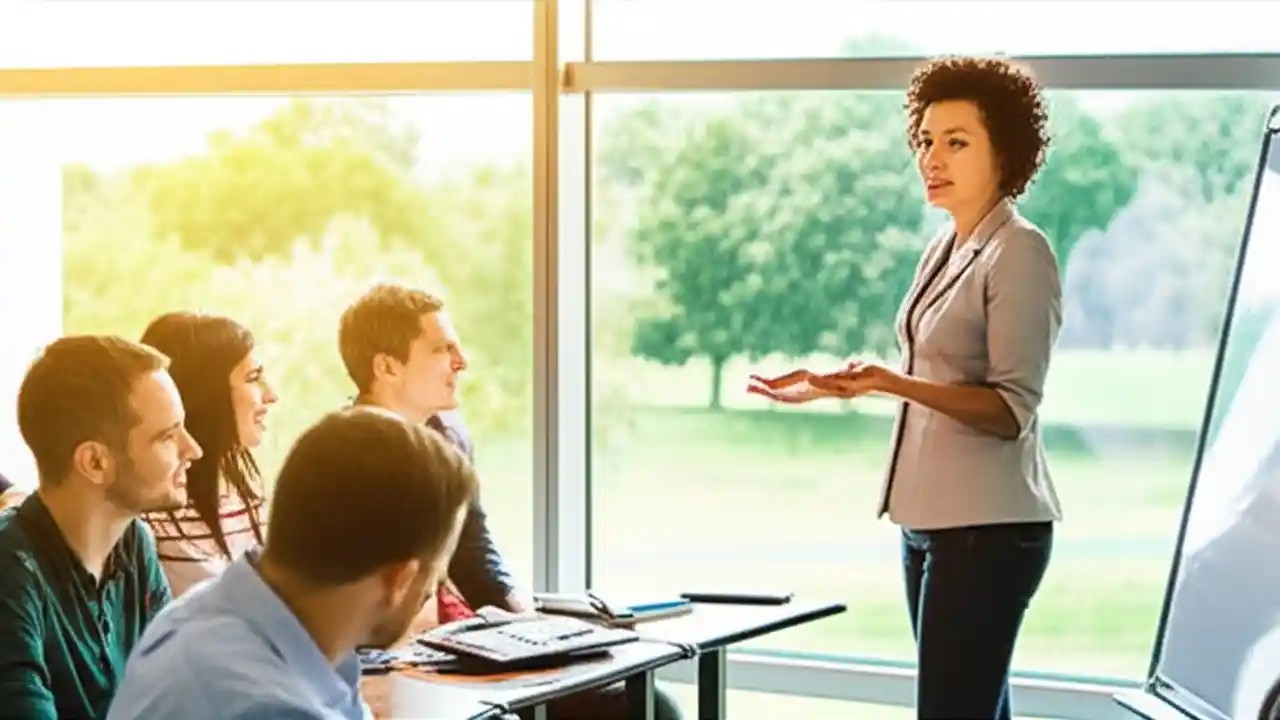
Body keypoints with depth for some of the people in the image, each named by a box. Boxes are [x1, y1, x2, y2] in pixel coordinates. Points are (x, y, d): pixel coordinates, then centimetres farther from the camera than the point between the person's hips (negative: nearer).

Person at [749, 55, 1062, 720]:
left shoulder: (1019, 252, -12)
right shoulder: (945, 247, 14)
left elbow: (1012, 410, -17)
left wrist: (891, 383, -29)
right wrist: (836, 383, 11)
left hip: (986, 529, -9)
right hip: (933, 519, 9)